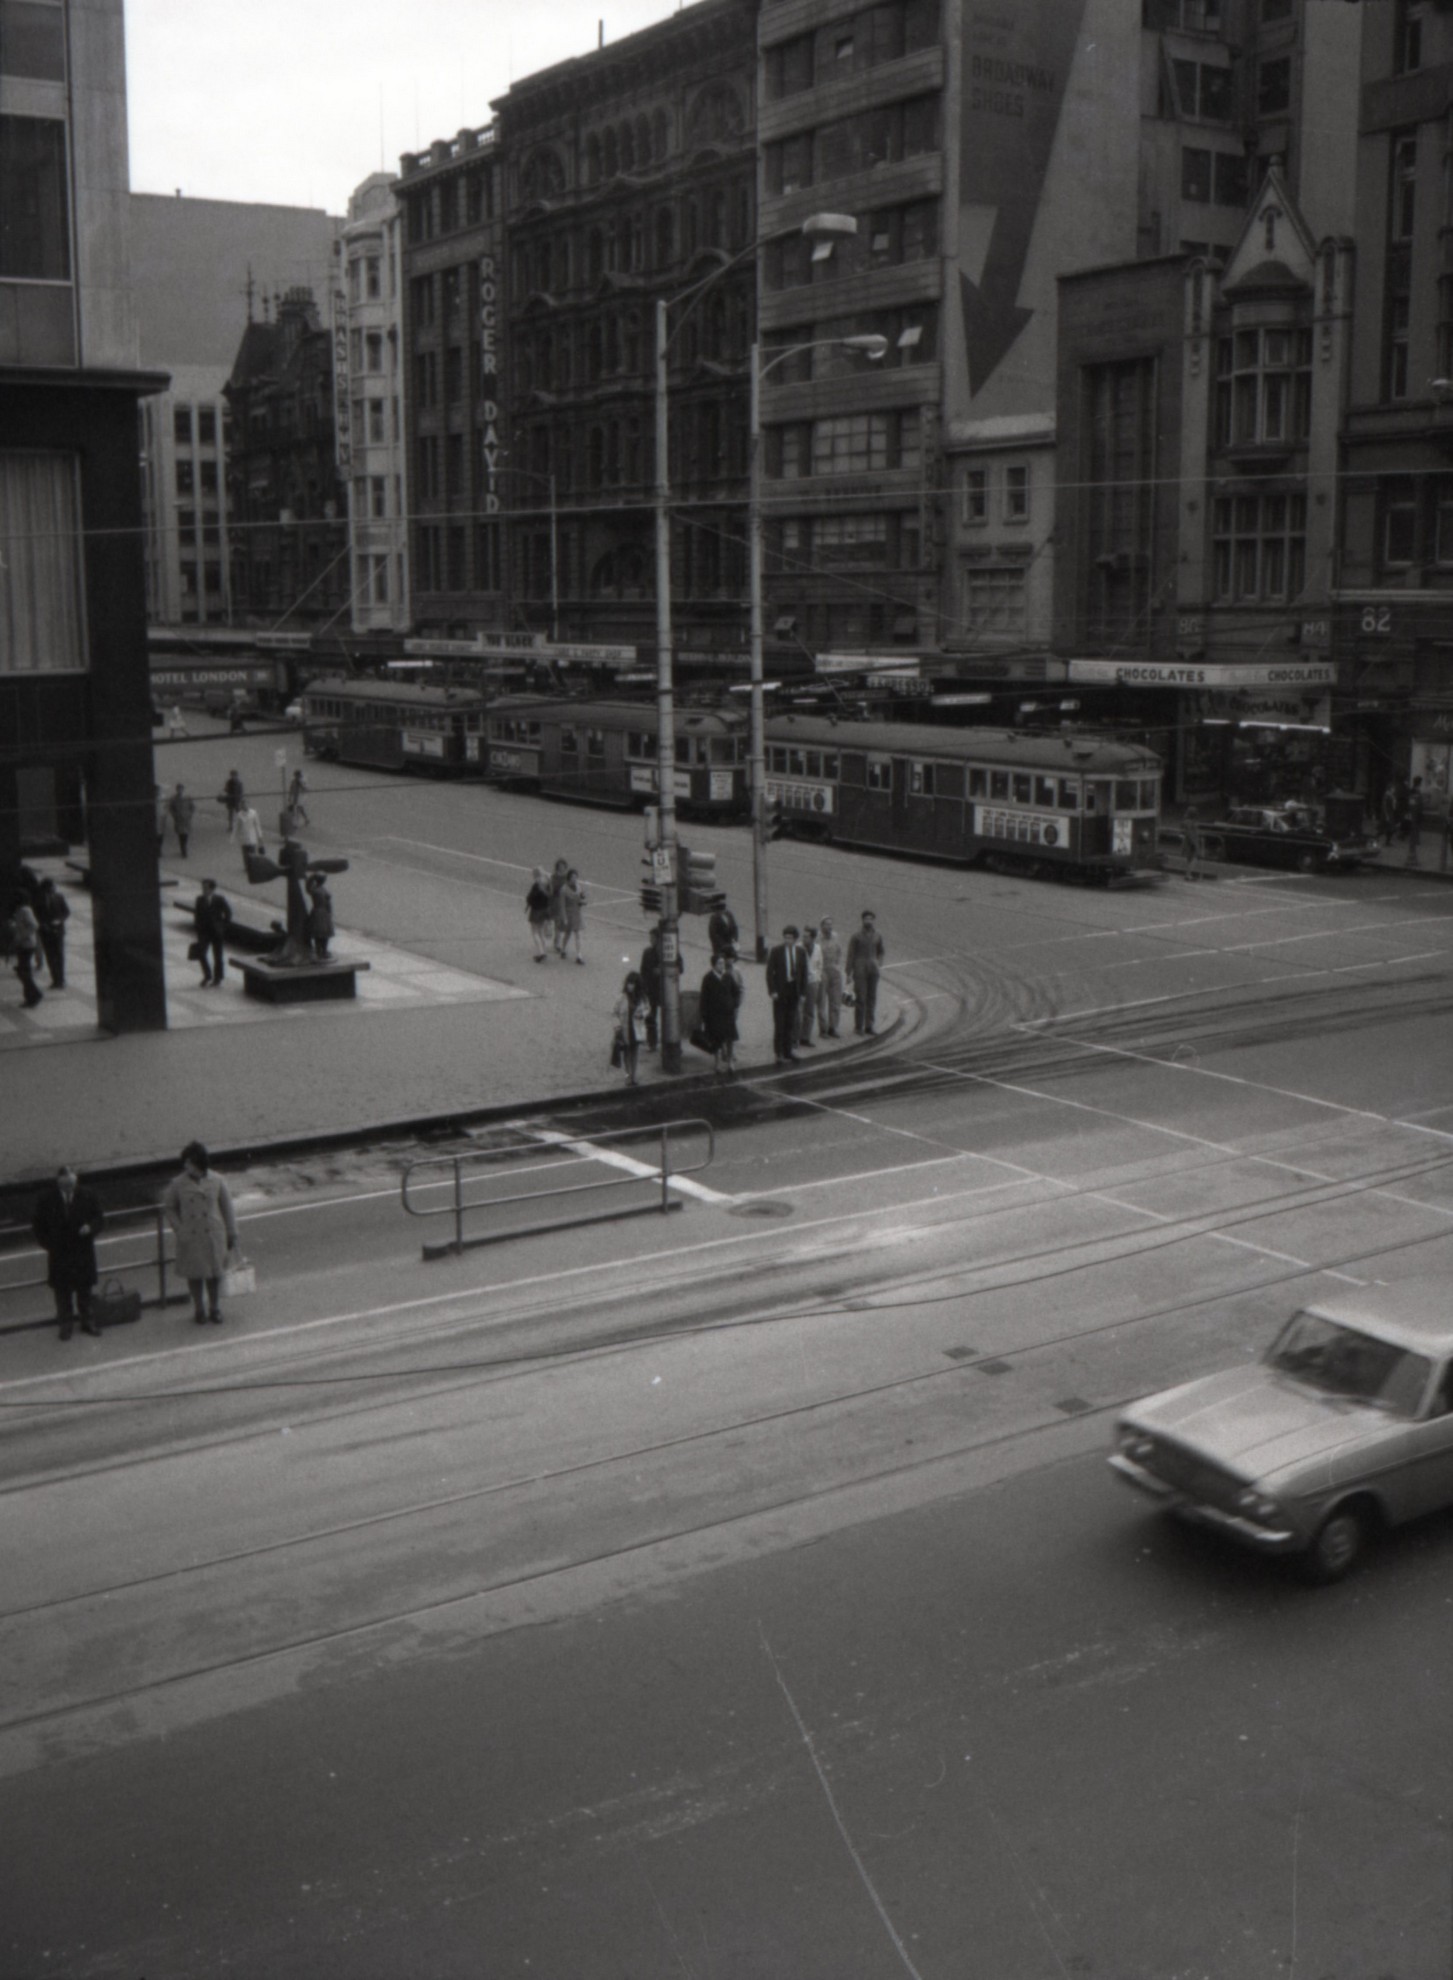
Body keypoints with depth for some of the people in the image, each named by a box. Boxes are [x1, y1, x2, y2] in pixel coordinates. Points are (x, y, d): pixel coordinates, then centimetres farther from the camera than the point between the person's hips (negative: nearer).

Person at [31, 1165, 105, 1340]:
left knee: (85, 1287, 12)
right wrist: (47, 1244, -9)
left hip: (83, 1249, 1)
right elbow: (38, 1225, 0)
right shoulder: (46, 1199, -11)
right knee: (62, 1288, 7)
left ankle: (87, 1321, 25)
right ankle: (66, 1324, 19)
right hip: (59, 1252, -1)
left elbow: (99, 1217, 0)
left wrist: (91, 1227, -20)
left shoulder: (88, 1196, -10)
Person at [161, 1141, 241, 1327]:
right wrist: (179, 1228, -8)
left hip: (213, 1234, 0)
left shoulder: (216, 1182, -6)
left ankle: (214, 1308, 28)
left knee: (214, 1272, 10)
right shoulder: (177, 1184, -7)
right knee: (194, 1273, 9)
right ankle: (198, 1309, 27)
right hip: (190, 1237, 0)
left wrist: (232, 1235, 4)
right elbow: (168, 1208, 4)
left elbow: (227, 1208, 2)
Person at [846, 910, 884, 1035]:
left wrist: (879, 964, 4)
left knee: (872, 998, 5)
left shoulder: (878, 936, 8)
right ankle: (858, 1027, 0)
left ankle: (869, 1026, 12)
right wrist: (848, 973, -5)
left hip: (873, 970, 4)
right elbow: (850, 955, -2)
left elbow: (880, 952, 23)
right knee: (860, 998, -6)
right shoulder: (857, 936, -3)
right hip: (860, 970, -4)